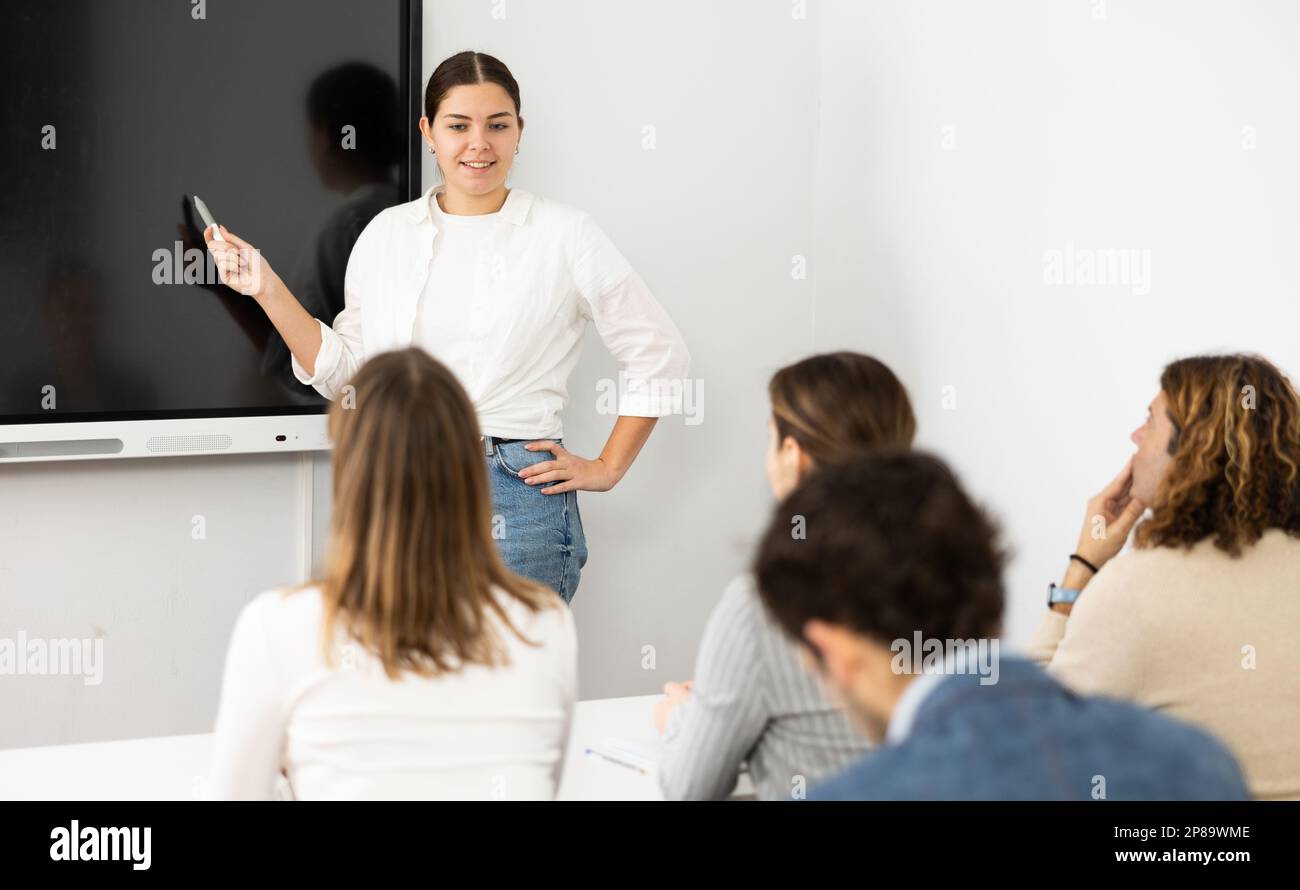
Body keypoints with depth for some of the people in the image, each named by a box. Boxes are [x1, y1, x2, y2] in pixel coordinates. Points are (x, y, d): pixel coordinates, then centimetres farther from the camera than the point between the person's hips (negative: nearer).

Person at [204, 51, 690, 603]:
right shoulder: (385, 235, 11)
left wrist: (606, 469, 4)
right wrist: (268, 289, 4)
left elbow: (659, 357, 6)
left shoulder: (566, 236, 1)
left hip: (518, 501, -3)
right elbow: (343, 372, 12)